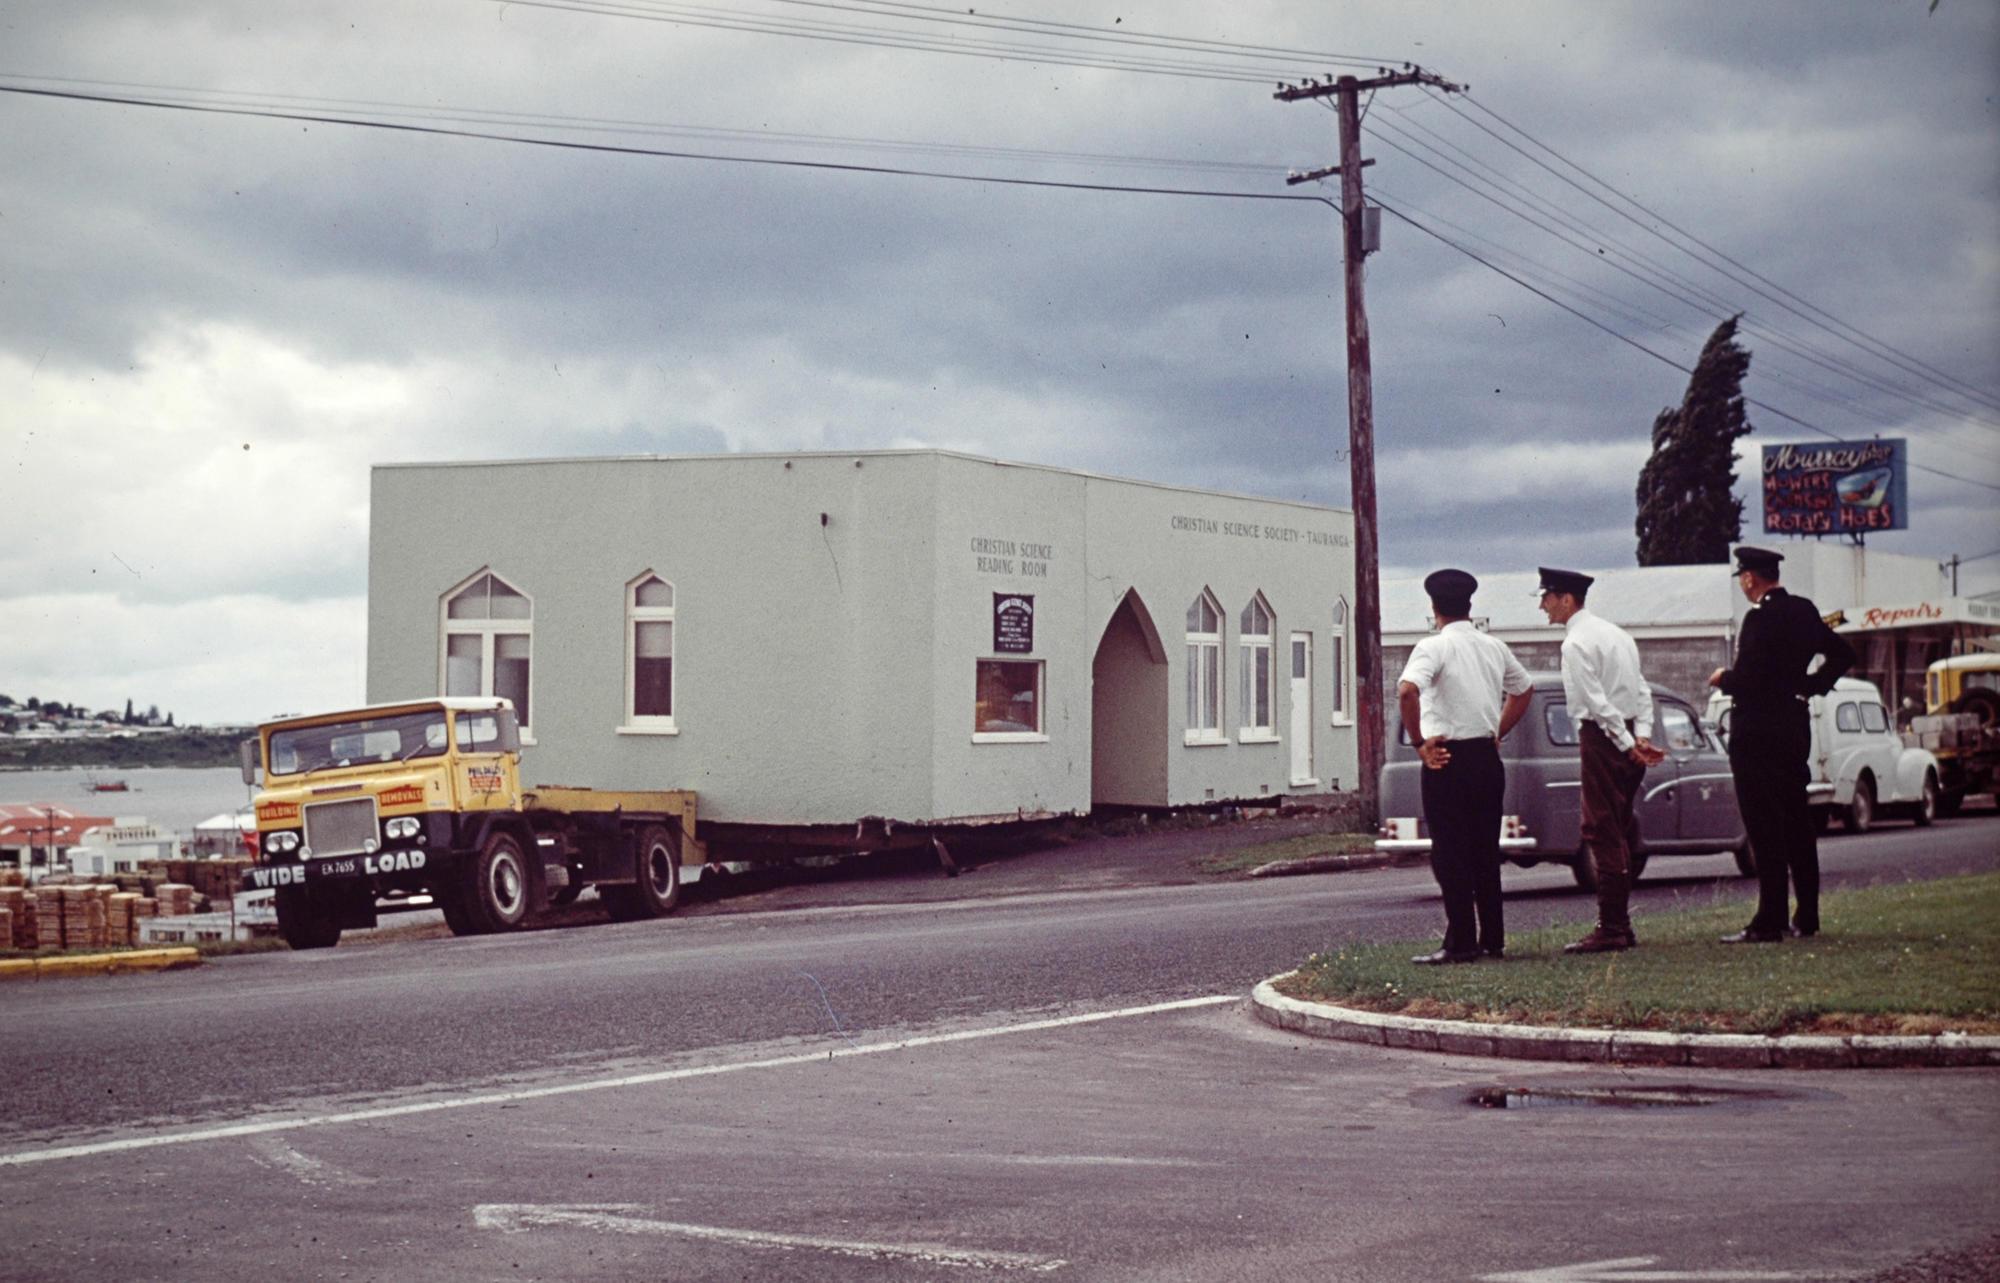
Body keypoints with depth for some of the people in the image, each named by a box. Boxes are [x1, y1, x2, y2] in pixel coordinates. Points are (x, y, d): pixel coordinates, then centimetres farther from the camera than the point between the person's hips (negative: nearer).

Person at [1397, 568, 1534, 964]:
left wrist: (1419, 742, -17)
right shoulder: (1494, 648, 11)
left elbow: (1407, 691, -27)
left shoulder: (1434, 647, -10)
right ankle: (1493, 938, 14)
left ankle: (1461, 942, -5)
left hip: (1448, 760, -6)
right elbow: (1522, 689, 27)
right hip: (1488, 758, 6)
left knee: (1450, 853, -2)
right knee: (1486, 850, 12)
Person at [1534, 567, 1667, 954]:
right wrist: (1641, 736, 4)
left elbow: (1597, 702, -18)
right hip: (1628, 738, 9)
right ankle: (1620, 924, 14)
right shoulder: (1616, 633, 18)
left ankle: (1611, 929, -9)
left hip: (1603, 738, -9)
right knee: (1621, 830, 12)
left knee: (1603, 832, -7)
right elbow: (1642, 691, 13)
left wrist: (1628, 745, -17)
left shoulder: (1576, 643, -12)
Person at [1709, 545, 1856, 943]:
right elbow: (1843, 653, 19)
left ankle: (1769, 922, -8)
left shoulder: (1760, 618, -17)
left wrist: (1723, 679, -4)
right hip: (1795, 726, 9)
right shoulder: (1804, 612, 9)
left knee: (1765, 827, -7)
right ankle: (1807, 917, 18)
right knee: (1797, 822, 14)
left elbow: (1747, 679, -23)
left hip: (1757, 731, -9)